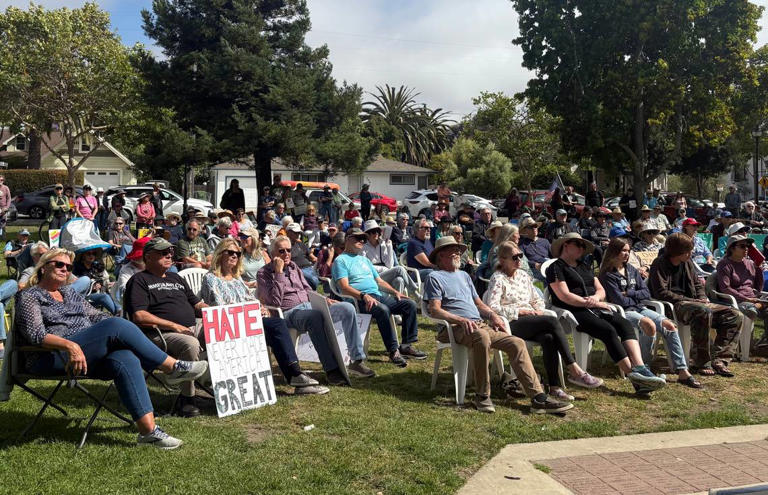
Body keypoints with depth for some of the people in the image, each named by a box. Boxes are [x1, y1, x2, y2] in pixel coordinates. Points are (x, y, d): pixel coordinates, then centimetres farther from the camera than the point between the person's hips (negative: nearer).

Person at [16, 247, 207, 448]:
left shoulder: (70, 293, 27)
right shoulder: (29, 297, 7)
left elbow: (95, 315, 23)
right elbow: (35, 334, -9)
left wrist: (124, 333, 2)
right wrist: (69, 345, -27)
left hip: (89, 357, 6)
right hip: (52, 359, -6)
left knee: (125, 358, -29)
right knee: (117, 325, -27)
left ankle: (148, 429, -38)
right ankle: (172, 367, -20)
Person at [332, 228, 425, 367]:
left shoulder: (364, 259, 29)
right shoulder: (341, 260, 2)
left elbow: (379, 281, 28)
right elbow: (344, 288, -12)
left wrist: (395, 292, 10)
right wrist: (364, 296, -26)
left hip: (378, 295, 8)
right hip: (359, 301, -8)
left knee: (410, 304, -7)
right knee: (382, 310, -37)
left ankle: (407, 345, -6)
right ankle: (393, 350, -29)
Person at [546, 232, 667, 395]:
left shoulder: (585, 267, 27)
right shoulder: (556, 268, 1)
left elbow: (601, 290, 20)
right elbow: (564, 296, -11)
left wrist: (596, 297, -5)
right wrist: (594, 304, -9)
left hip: (595, 308, 8)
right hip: (575, 312, -7)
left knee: (625, 325, -19)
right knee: (609, 330, -29)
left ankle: (640, 369, -34)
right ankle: (634, 377, -31)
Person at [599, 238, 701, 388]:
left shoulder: (631, 270, 18)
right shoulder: (607, 275, -3)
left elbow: (646, 293, 10)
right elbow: (619, 301, -11)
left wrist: (628, 294, -5)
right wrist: (637, 296, 2)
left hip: (639, 308, 7)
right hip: (623, 312, -7)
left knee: (669, 325, -17)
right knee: (649, 324, -36)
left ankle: (682, 372, -20)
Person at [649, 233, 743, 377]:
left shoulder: (687, 262, 16)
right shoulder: (660, 264, -7)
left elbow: (697, 284, 25)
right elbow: (662, 293, -16)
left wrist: (703, 298, 2)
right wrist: (691, 301, -17)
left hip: (695, 303, 8)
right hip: (672, 306, -8)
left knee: (735, 315, -5)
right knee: (703, 312, -39)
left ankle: (718, 359, -13)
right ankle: (702, 363, -27)